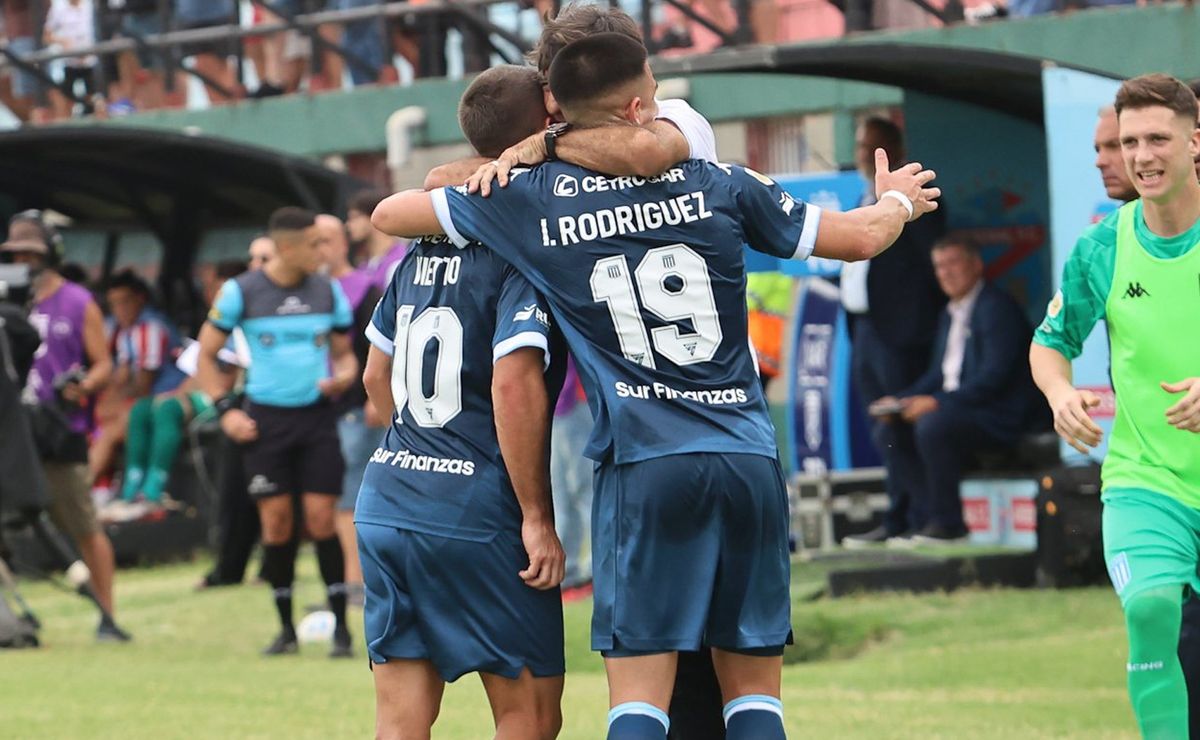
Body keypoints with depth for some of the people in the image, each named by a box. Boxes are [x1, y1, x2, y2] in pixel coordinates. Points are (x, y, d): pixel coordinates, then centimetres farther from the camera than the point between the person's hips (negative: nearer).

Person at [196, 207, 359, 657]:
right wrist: (225, 409, -4)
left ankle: (340, 626, 1)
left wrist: (344, 376, -6)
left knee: (321, 518, -6)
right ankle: (286, 627, 11)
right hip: (266, 418, -1)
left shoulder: (328, 292, 6)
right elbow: (206, 355, 5)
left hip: (316, 414, 1)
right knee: (276, 520, -2)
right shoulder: (241, 292, -2)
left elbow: (344, 352, 16)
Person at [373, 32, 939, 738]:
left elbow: (389, 214, 15)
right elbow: (860, 237, 17)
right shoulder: (719, 185, 7)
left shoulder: (532, 199, 3)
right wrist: (896, 202, 41)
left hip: (643, 465, -2)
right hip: (749, 457, 2)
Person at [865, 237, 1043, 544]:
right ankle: (929, 516, -7)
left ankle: (948, 523, -22)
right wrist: (900, 401, 3)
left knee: (931, 425, -32)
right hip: (952, 408, 10)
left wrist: (938, 402, -24)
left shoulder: (997, 307, -11)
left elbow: (994, 375, -20)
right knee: (890, 430, -4)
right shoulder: (951, 314, 19)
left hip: (998, 415, -10)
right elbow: (938, 375, 21)